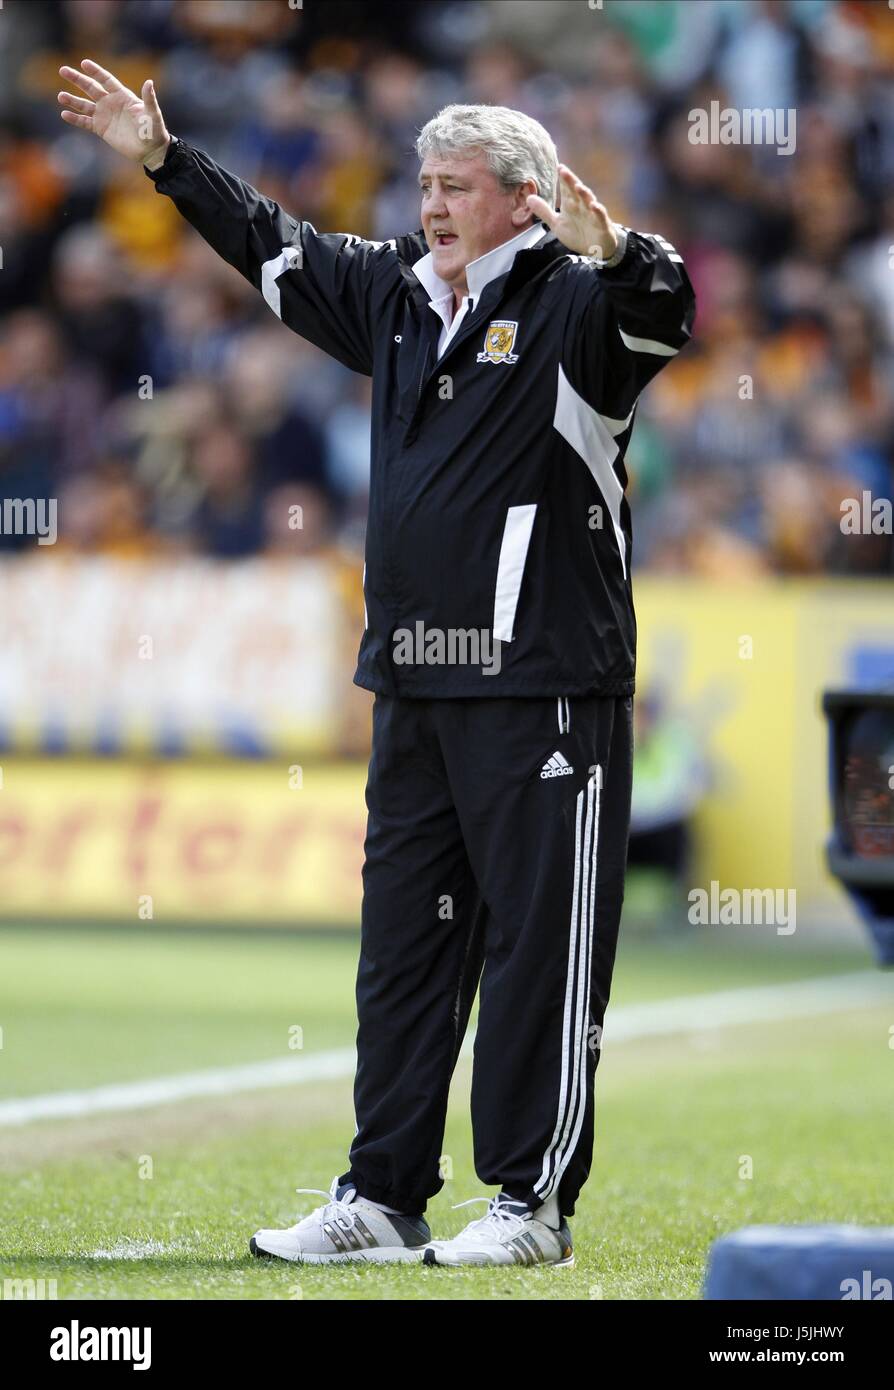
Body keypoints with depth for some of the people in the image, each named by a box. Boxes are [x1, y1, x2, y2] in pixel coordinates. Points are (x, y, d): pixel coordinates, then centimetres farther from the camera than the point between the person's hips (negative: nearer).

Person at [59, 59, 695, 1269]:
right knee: (402, 944, 11)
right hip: (414, 689, 8)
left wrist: (616, 252, -48)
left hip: (544, 690, -8)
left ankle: (532, 1203, 3)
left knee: (542, 949, -3)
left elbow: (663, 310, -28)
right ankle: (382, 1197, 18)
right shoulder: (397, 296, 14)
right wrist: (164, 158, 30)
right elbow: (272, 245, 27)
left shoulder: (570, 304, -7)